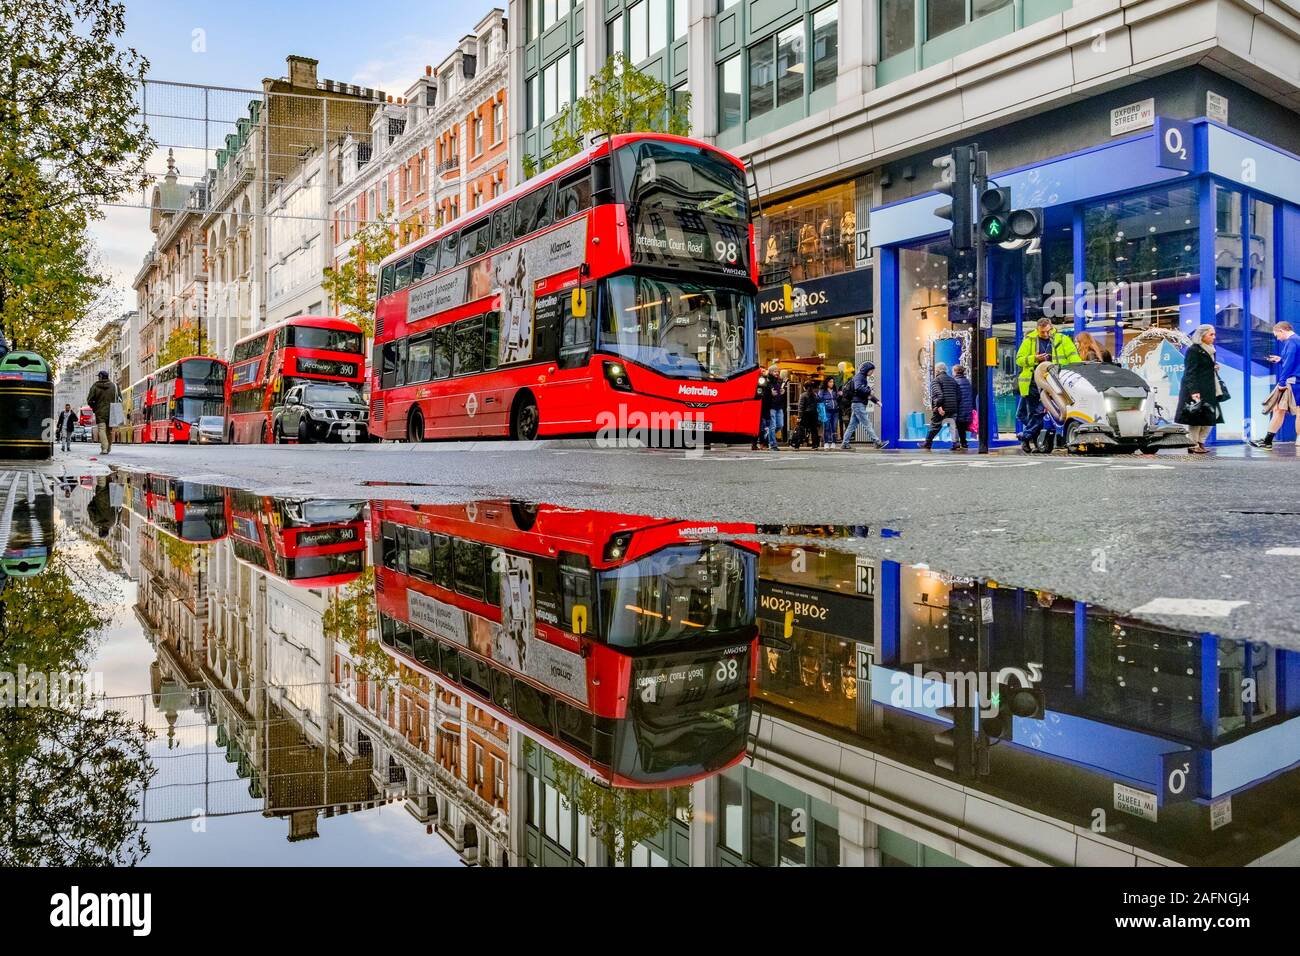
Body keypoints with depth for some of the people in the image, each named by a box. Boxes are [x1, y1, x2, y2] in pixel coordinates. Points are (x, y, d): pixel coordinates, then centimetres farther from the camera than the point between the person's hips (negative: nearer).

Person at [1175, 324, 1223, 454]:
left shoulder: (1209, 351, 18)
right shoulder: (1193, 350, -10)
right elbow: (1190, 372, -17)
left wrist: (1215, 367, 9)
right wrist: (1193, 391, -24)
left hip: (1209, 391, 9)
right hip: (1196, 391, -9)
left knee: (1210, 417, 8)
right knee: (1196, 419, -4)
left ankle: (1200, 442, 17)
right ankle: (1193, 445, 3)